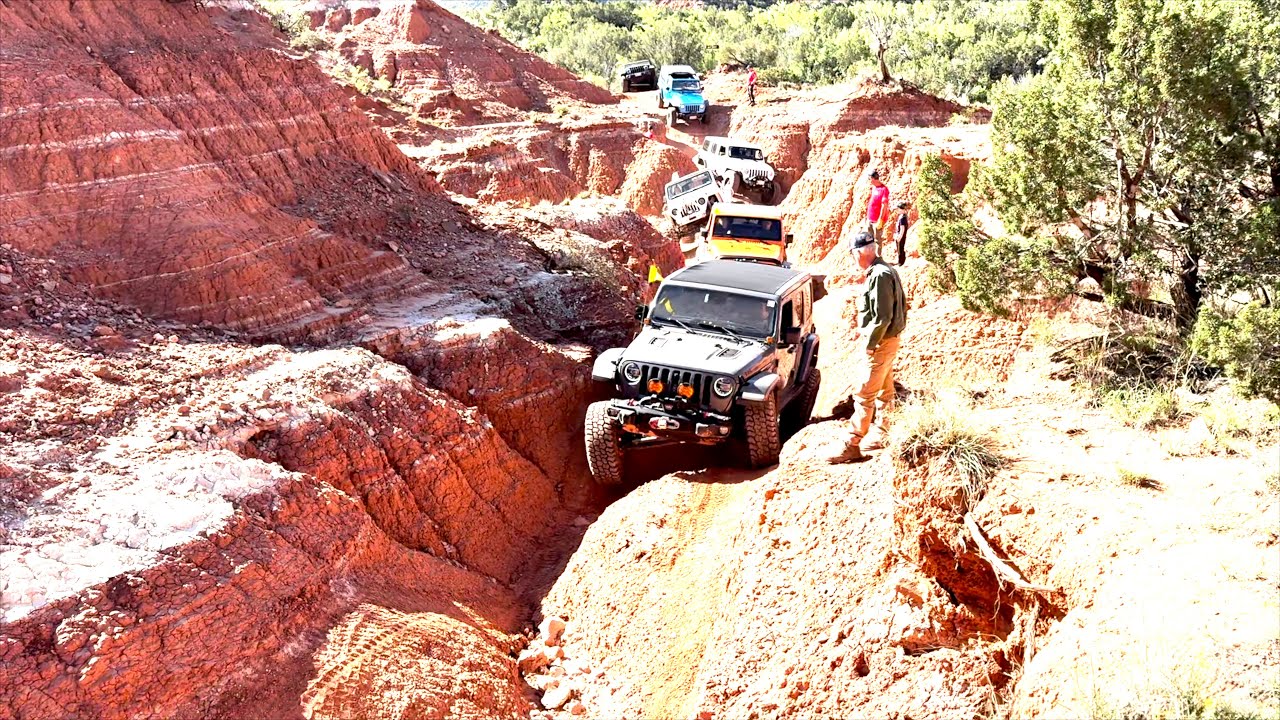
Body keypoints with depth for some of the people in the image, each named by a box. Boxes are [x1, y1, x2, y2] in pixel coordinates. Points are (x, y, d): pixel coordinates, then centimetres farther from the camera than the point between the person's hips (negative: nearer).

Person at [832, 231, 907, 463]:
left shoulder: (880, 275, -21)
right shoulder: (886, 269, 10)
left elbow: (883, 316, -24)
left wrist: (871, 344, -18)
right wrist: (865, 328, 13)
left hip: (882, 343, -10)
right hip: (889, 340, 10)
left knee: (864, 395, -7)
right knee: (884, 391, 18)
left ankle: (853, 447, -4)